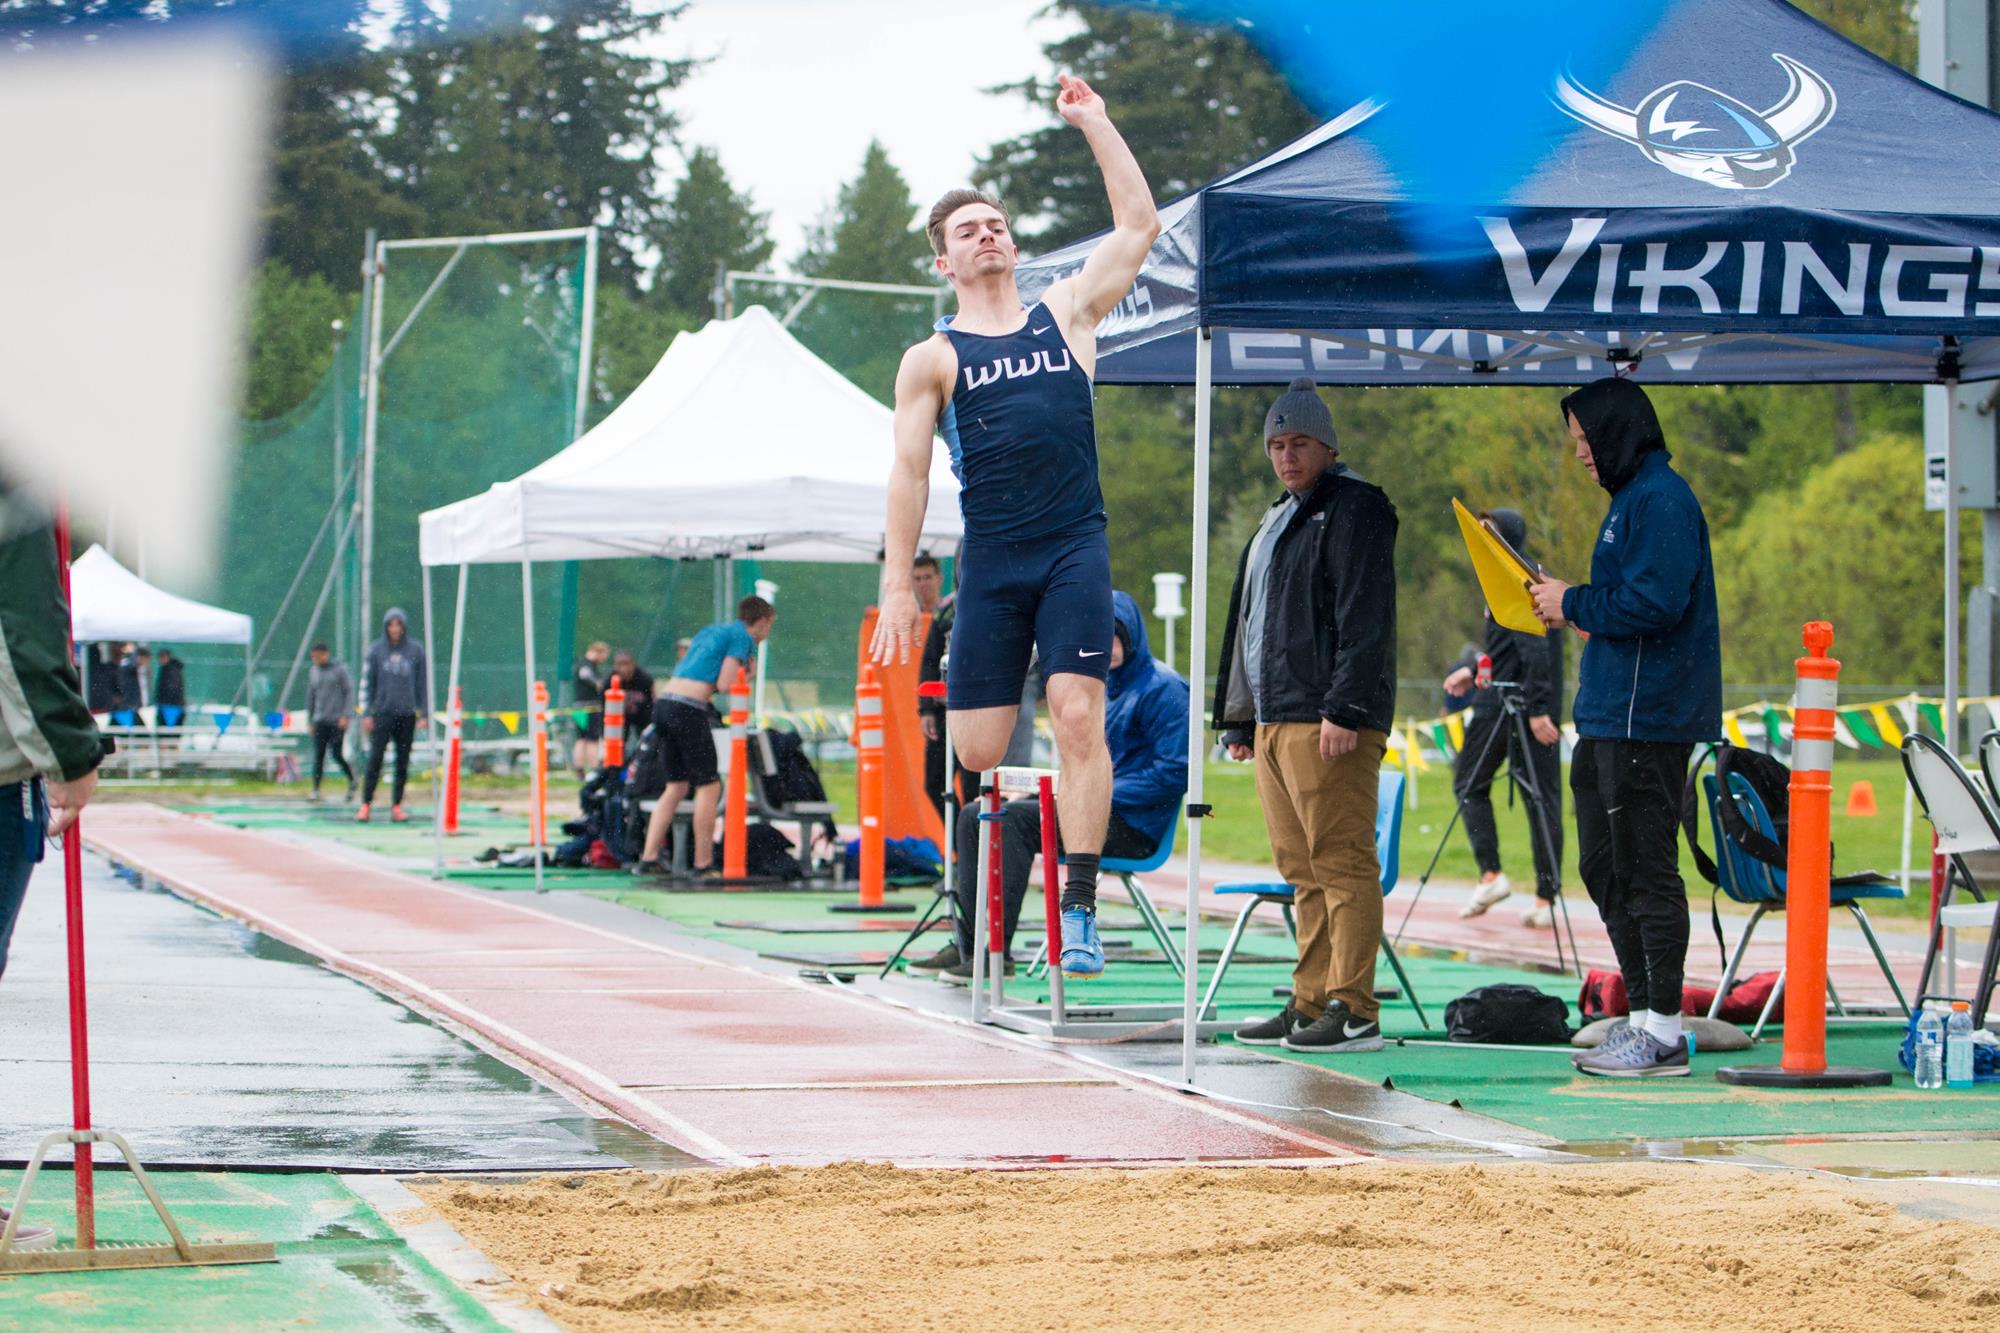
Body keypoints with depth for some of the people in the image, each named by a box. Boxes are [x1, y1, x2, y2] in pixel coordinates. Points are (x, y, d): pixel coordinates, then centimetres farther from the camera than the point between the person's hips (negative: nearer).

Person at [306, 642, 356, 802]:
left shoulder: (339, 670, -3)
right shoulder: (312, 672, 12)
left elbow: (349, 692, -4)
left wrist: (346, 716, -12)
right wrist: (310, 721, 17)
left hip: (337, 721, -4)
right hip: (320, 721, 4)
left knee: (337, 755, -6)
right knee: (318, 755, -4)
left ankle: (352, 780, 19)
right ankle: (316, 790, -6)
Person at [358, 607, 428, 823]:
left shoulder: (416, 650, 4)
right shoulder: (376, 650, 2)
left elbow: (423, 683, 7)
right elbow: (367, 682, 3)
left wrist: (424, 712, 1)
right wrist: (367, 714, -2)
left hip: (407, 714, 1)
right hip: (382, 713, -1)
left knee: (403, 762, 4)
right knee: (375, 759, -8)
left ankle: (396, 805, 10)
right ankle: (366, 804, -4)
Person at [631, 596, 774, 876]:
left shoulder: (711, 631, 26)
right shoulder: (743, 637, 1)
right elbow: (725, 684, -10)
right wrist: (747, 672, 11)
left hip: (664, 705, 8)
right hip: (689, 709, -8)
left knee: (677, 786, 15)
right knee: (709, 787, 0)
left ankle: (648, 858, 11)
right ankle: (703, 864, 0)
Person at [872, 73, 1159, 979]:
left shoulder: (1067, 312, 14)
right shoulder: (932, 359, 8)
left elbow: (1138, 223, 14)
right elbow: (910, 471, 4)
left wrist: (1093, 124, 14)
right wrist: (897, 583, -3)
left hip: (1076, 550, 1)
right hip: (989, 561, 0)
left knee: (1077, 717, -15)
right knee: (975, 751, -2)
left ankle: (1080, 910, -16)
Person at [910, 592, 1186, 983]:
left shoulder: (1161, 688, -10)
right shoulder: (1108, 685, 19)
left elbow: (1175, 771, -19)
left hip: (1132, 825, -10)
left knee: (1012, 820, -27)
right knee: (975, 817, 0)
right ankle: (967, 942, -7)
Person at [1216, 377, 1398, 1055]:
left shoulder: (1354, 509, -5)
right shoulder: (1278, 521, 24)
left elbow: (1365, 618, -14)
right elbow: (1248, 623, 29)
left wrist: (1343, 708, -21)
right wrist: (1239, 718, 24)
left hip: (1329, 723, -9)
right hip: (1274, 721, 9)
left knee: (1341, 864, -10)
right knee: (1304, 871, 10)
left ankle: (1353, 1010, -12)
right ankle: (1311, 1006, 12)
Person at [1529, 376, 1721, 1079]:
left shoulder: (1661, 499, -13)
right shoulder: (1631, 498, 20)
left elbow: (1654, 601, -22)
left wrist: (1574, 604, -11)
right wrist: (1569, 606, 11)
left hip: (1647, 719, -11)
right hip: (1609, 717, 11)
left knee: (1647, 872, -7)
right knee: (1605, 869, 13)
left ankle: (1664, 1032, -3)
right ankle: (1644, 1017, 19)